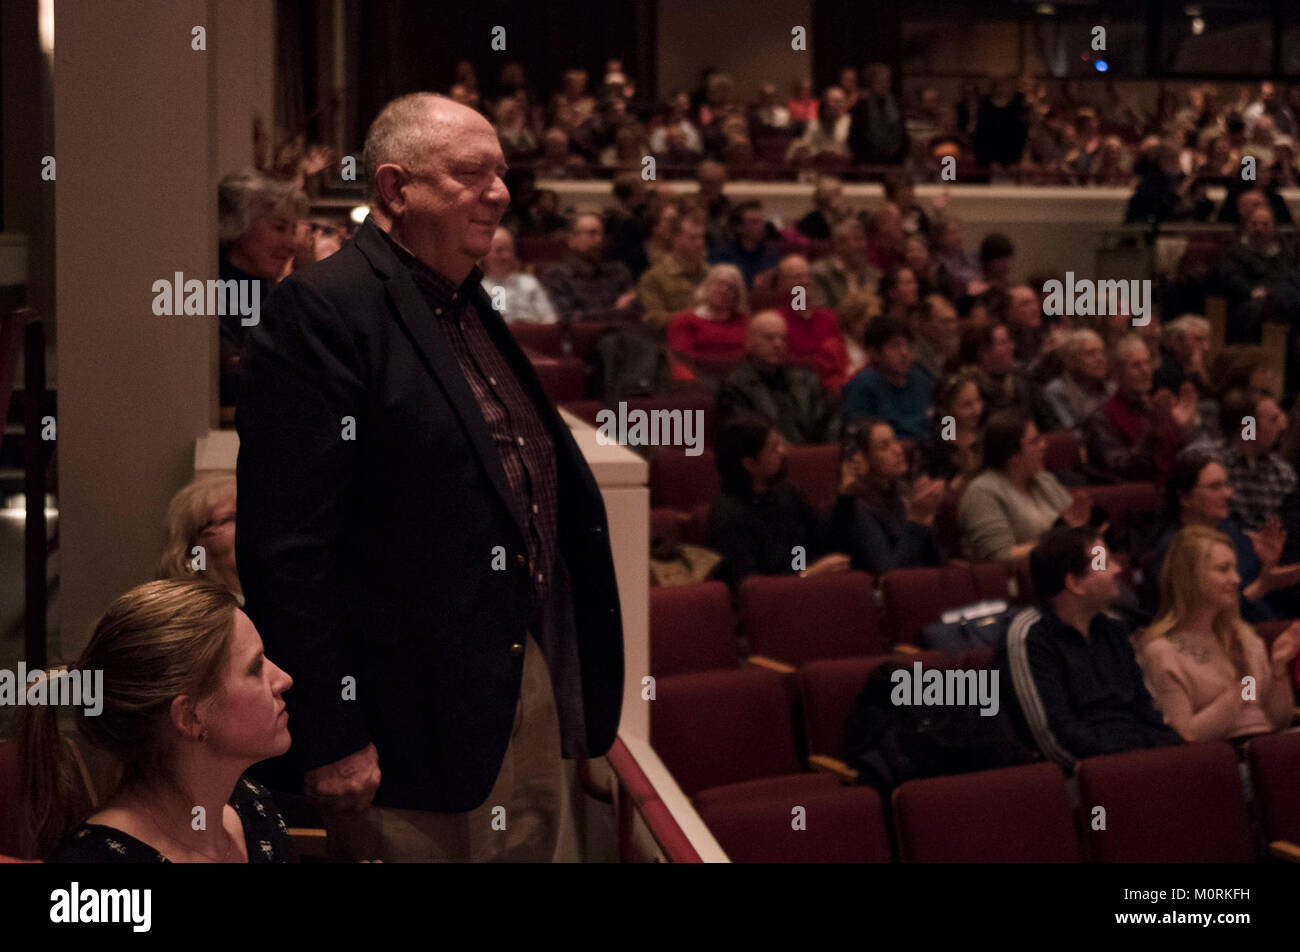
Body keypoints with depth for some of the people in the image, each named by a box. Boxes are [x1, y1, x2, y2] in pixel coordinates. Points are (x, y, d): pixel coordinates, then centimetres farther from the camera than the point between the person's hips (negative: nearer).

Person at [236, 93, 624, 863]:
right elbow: (287, 545, -20)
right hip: (418, 723, -8)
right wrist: (331, 736, -20)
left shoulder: (470, 303, 14)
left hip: (533, 681, 9)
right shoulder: (322, 310, -15)